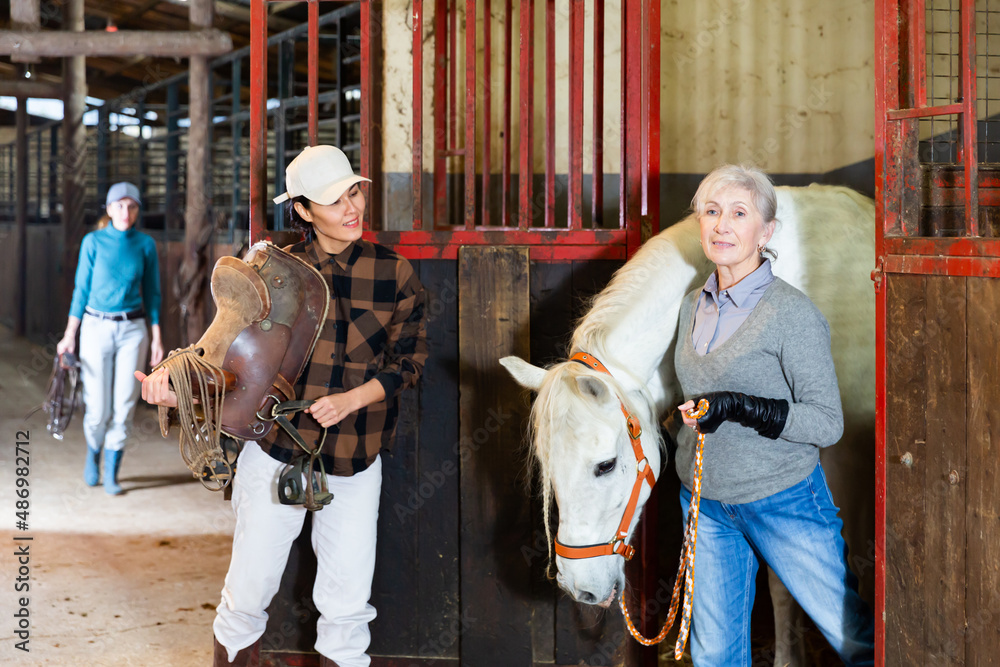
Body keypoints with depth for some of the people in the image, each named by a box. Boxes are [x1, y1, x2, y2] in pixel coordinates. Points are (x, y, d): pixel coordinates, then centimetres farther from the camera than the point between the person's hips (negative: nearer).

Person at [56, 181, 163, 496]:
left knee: (124, 405, -2)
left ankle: (111, 473, 11)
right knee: (97, 409, -1)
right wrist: (69, 335, -4)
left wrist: (157, 338, 2)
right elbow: (81, 290, 0)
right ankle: (93, 453, 31)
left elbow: (151, 292, 6)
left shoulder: (146, 244, 1)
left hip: (132, 331, 1)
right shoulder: (93, 242, -4)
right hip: (96, 328, -1)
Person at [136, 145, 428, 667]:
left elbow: (408, 362, 0)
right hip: (277, 448, 0)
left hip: (356, 462, 1)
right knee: (248, 592, 6)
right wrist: (178, 384, -18)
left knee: (347, 604, 6)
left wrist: (349, 400, -16)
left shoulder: (395, 274, 0)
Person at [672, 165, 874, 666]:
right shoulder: (694, 307, 5)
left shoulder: (793, 313, -15)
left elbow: (827, 424, -18)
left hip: (783, 502, -6)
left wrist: (738, 407, -26)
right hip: (705, 502, 6)